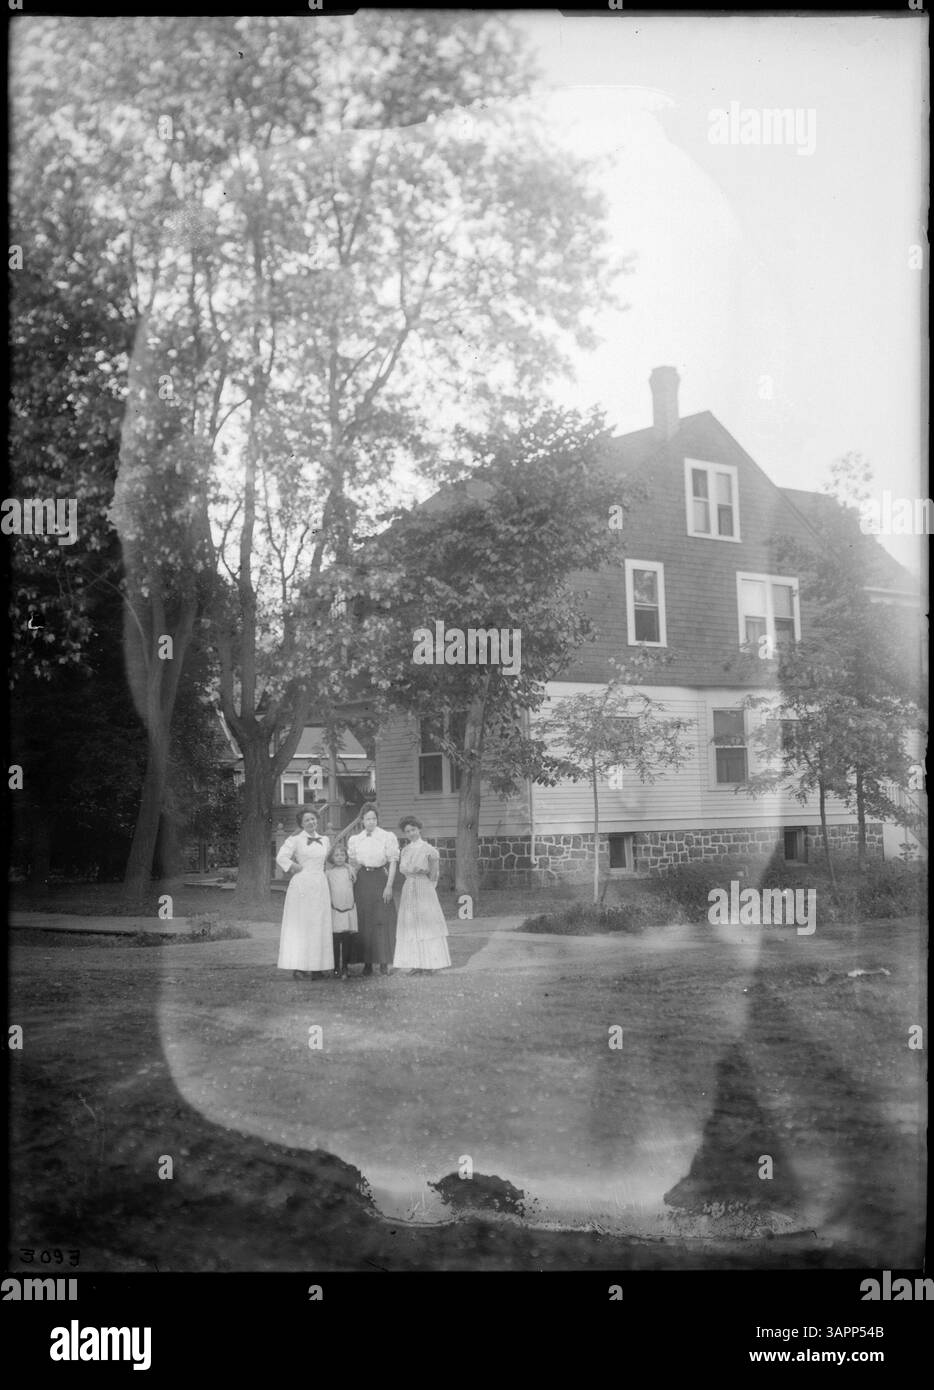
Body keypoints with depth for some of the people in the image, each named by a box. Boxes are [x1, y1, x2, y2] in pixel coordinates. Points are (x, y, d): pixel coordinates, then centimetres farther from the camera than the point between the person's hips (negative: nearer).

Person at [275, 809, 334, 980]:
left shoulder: (324, 840, 13)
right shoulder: (295, 839, -2)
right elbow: (281, 857, -11)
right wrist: (297, 867, -8)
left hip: (320, 885, 5)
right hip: (301, 885, -5)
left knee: (319, 926, 4)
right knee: (300, 926, -5)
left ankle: (316, 967, 8)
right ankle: (298, 967, -5)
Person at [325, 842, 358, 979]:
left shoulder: (350, 870, 6)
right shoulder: (328, 873, 1)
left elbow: (355, 884, 16)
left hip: (349, 909, 1)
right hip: (334, 910, -1)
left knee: (347, 941, 2)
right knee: (335, 940, -1)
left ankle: (344, 968, 8)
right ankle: (336, 968, 7)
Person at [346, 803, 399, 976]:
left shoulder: (388, 837, 0)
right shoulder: (354, 840, 10)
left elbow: (393, 863, -2)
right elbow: (352, 864, 14)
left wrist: (389, 886, -9)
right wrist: (351, 887, 4)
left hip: (380, 879, -3)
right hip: (362, 881, 3)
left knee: (382, 921, -5)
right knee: (363, 921, 2)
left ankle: (384, 963, -1)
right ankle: (367, 962, 9)